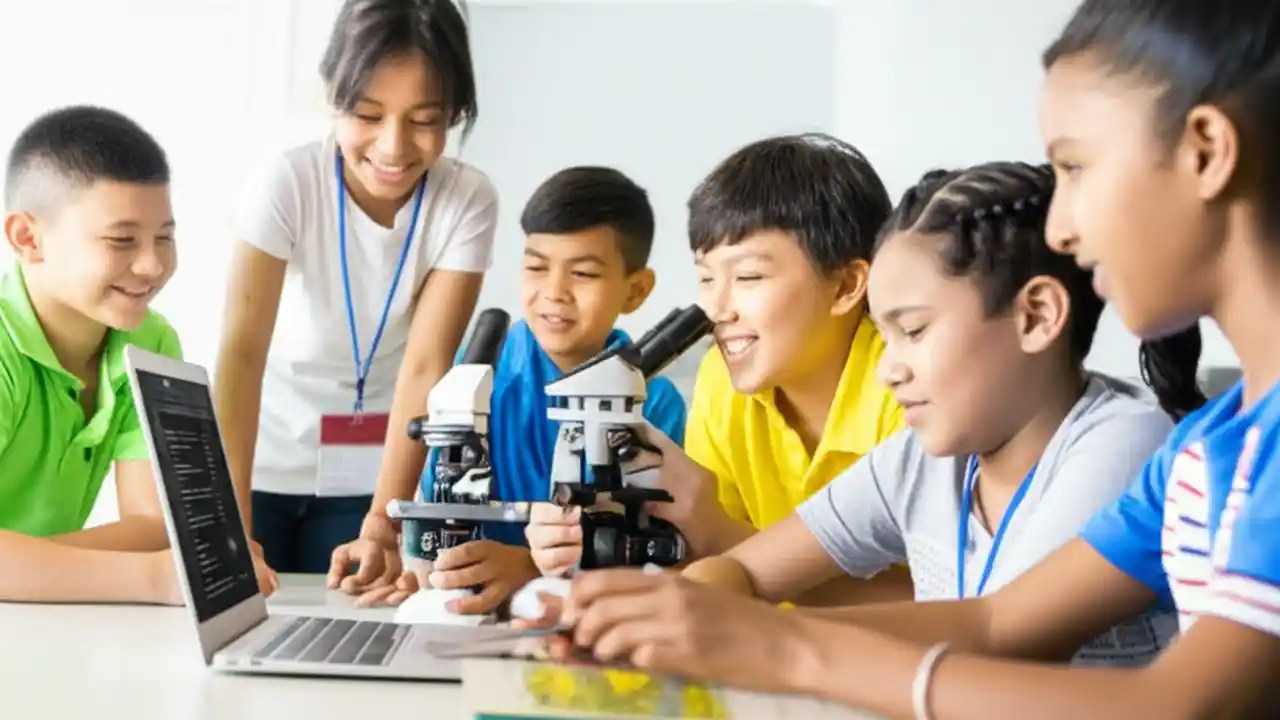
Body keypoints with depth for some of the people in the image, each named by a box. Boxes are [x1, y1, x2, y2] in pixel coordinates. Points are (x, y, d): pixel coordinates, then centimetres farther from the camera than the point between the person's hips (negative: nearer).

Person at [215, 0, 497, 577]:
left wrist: (381, 526, -29)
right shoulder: (290, 183, -20)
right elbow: (241, 350, -28)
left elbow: (425, 368, -20)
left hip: (367, 475, 1)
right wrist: (232, 527, -37)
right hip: (262, 461, -1)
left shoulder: (468, 200, -16)